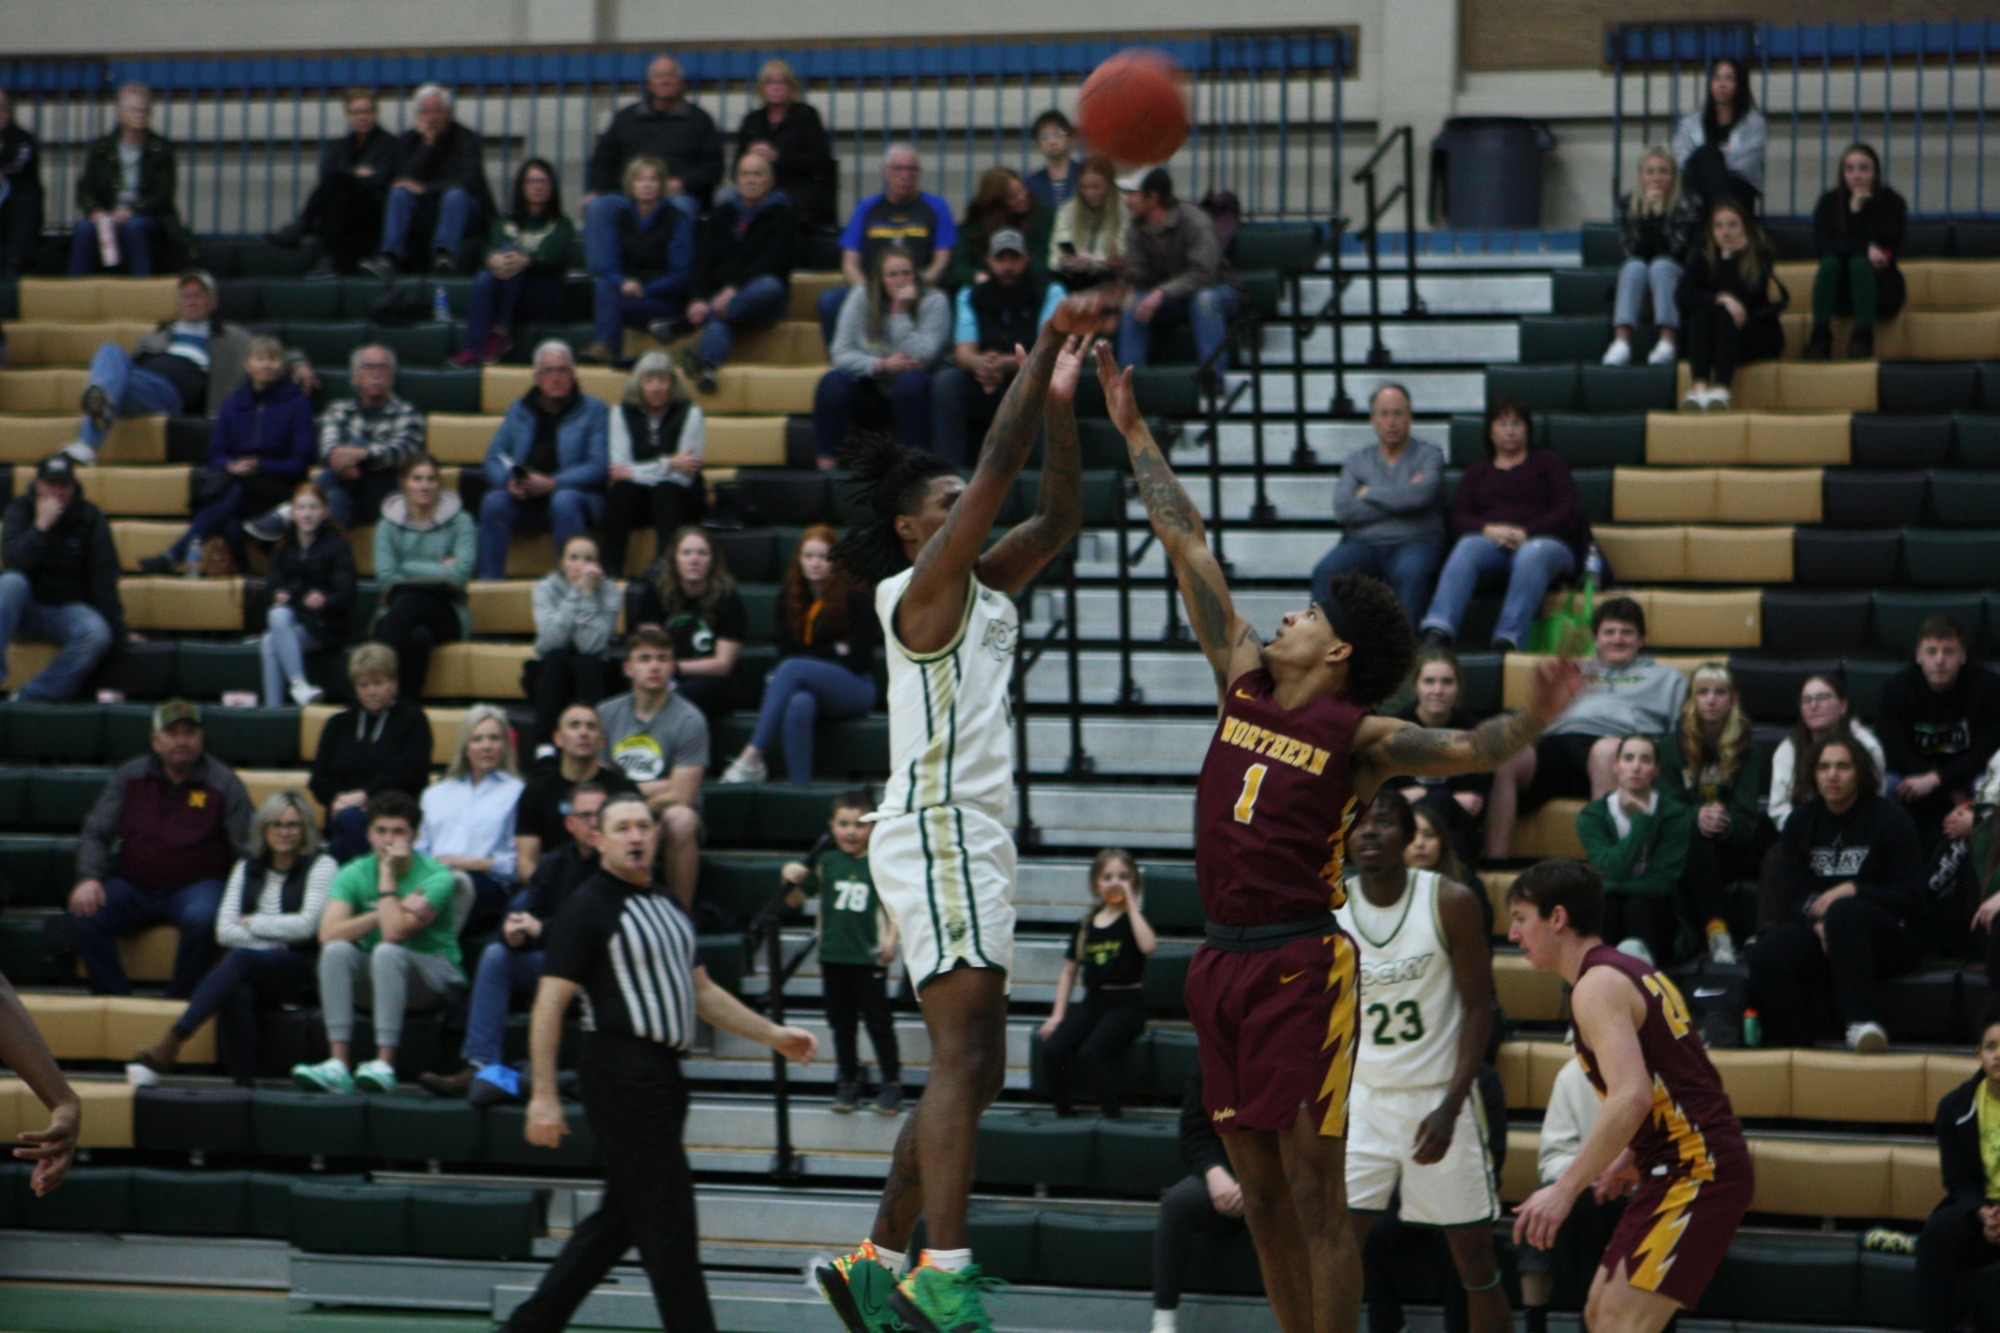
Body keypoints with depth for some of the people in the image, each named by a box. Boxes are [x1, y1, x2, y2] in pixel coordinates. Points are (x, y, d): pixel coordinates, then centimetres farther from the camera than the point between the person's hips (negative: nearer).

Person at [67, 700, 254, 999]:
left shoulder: (224, 784, 2)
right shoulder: (129, 777, 9)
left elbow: (246, 850, -1)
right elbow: (95, 834, 9)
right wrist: (89, 878, -10)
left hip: (196, 885, -3)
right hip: (133, 886, 3)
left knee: (202, 919, -37)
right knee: (81, 917, -23)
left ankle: (177, 1002, -20)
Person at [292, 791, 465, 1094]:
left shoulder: (435, 877, -13)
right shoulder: (354, 874, 0)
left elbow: (394, 932, -26)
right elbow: (328, 933, -18)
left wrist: (388, 875, -18)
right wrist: (398, 908, -21)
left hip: (434, 977, -4)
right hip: (374, 978, 4)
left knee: (387, 952, -34)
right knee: (337, 950, -25)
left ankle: (384, 1066, -39)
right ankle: (338, 1066, -33)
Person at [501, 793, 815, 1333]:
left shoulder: (667, 904, 19)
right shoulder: (587, 908, -7)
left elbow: (702, 992, 28)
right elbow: (549, 1005, -11)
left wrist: (774, 1035, 22)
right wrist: (543, 1095, -17)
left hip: (661, 1075, 9)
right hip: (623, 1078, -9)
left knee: (621, 1218, 12)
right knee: (669, 1225, -9)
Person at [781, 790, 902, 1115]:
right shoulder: (825, 862, 2)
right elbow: (795, 901, 8)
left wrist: (890, 939, -15)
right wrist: (791, 879, -12)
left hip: (870, 958, -4)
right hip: (833, 955, 4)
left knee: (878, 1021, 1)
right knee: (841, 1023, 12)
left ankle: (892, 1084, 9)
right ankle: (848, 1084, 23)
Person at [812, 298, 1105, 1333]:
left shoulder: (985, 589, 18)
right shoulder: (920, 590, -7)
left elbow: (1058, 516, 13)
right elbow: (996, 471, -14)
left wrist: (1062, 400, 3)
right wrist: (1043, 350, -11)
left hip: (973, 841, 10)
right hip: (935, 836, -10)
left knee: (971, 1070, 11)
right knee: (964, 1056, -19)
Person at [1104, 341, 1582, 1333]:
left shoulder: (1359, 738, -6)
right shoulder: (1244, 683, 10)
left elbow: (1468, 750, -21)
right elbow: (1191, 552, 14)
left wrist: (1533, 721, -42)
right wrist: (1136, 437, 19)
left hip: (1301, 968, -7)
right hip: (1224, 962, 7)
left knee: (1314, 1195, -4)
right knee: (1260, 1193, 10)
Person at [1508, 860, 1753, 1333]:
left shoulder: (1598, 986, -14)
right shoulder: (1631, 972, 17)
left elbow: (1632, 1097, -27)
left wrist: (1565, 1189, -28)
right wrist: (1632, 1158, 30)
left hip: (1697, 1172, -10)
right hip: (1682, 1167, 10)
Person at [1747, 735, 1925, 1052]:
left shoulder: (1888, 818, 0)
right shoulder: (1802, 821, 12)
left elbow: (1910, 900, -5)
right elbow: (1793, 895, 6)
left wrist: (1852, 892, -19)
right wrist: (1817, 924, -16)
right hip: (1816, 931, 4)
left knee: (1844, 912, -40)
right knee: (1767, 954, -29)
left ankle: (1863, 1022, -44)